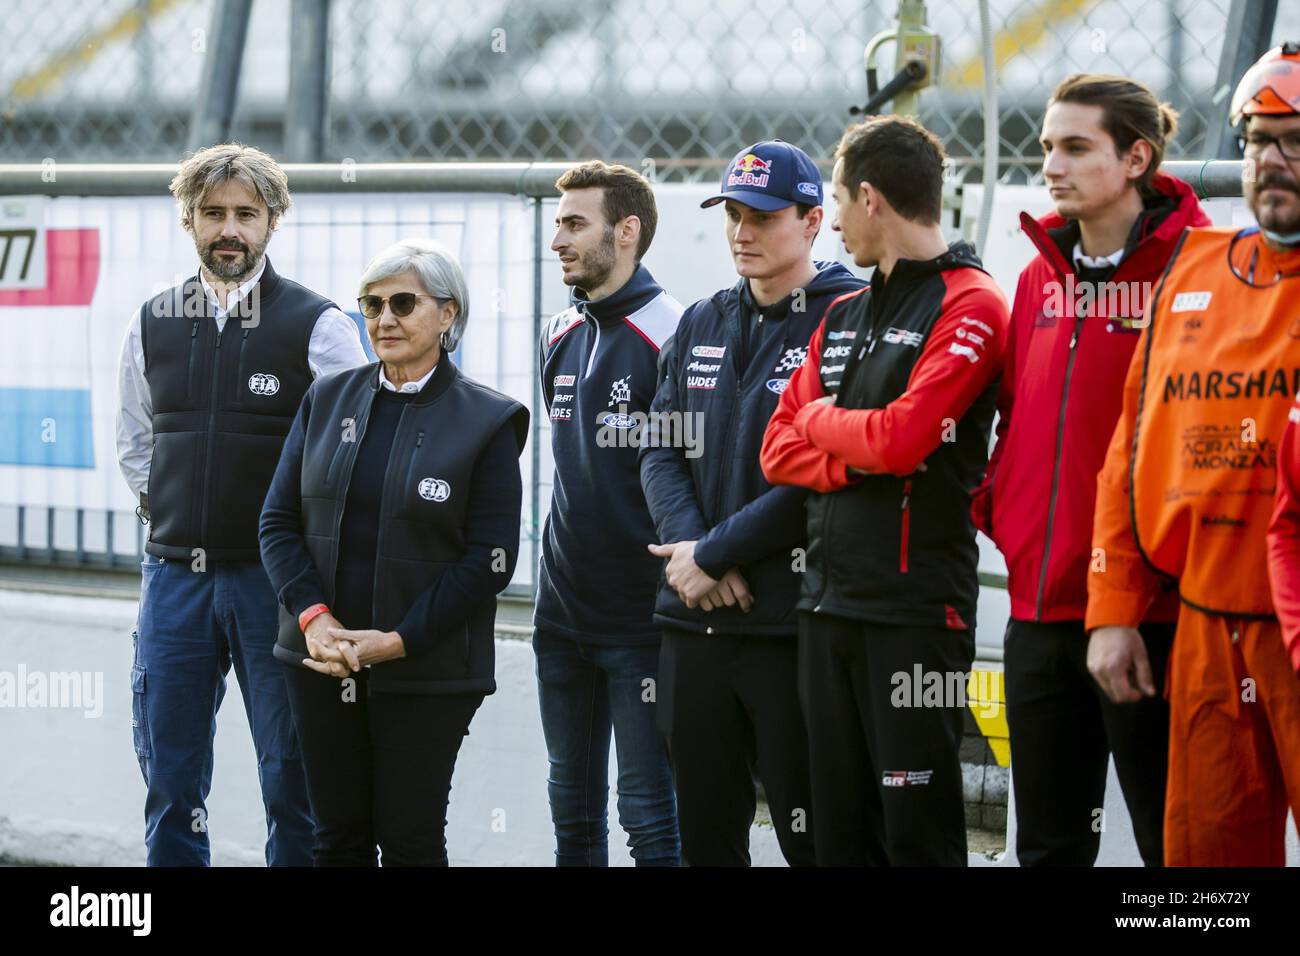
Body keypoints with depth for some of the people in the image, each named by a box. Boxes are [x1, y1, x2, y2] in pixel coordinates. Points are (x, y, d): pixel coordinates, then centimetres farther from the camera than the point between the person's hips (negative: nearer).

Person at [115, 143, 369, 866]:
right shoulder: (153, 325, 9)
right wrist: (167, 510, 10)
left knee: (293, 780, 2)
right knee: (170, 777, 7)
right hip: (175, 573, 4)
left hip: (276, 579, -3)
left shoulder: (318, 326, -4)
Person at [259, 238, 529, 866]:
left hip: (426, 671, -4)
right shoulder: (327, 401, 8)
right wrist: (314, 617, -10)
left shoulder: (487, 422, -4)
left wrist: (398, 641, -15)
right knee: (339, 837, 8)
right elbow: (279, 521, 6)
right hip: (322, 664, 4)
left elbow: (489, 559, -8)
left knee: (411, 839, 0)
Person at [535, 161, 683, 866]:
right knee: (573, 809, 14)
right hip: (562, 614, 7)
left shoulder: (671, 334, -14)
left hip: (639, 616, -7)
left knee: (648, 814, -3)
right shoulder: (560, 335, 10)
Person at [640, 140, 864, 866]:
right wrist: (691, 546, -9)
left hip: (792, 622, -7)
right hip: (693, 620, 7)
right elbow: (661, 451, 10)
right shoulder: (701, 326, 15)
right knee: (706, 833, 13)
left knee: (810, 834, -2)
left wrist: (716, 554, -13)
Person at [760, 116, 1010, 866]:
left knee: (918, 834, -6)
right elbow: (780, 451, 13)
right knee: (840, 832, 10)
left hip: (916, 608, -8)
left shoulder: (968, 308, -7)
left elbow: (899, 438, -18)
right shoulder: (843, 317, 18)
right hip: (830, 604, 8)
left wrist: (819, 419, 1)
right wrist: (855, 460, -7)